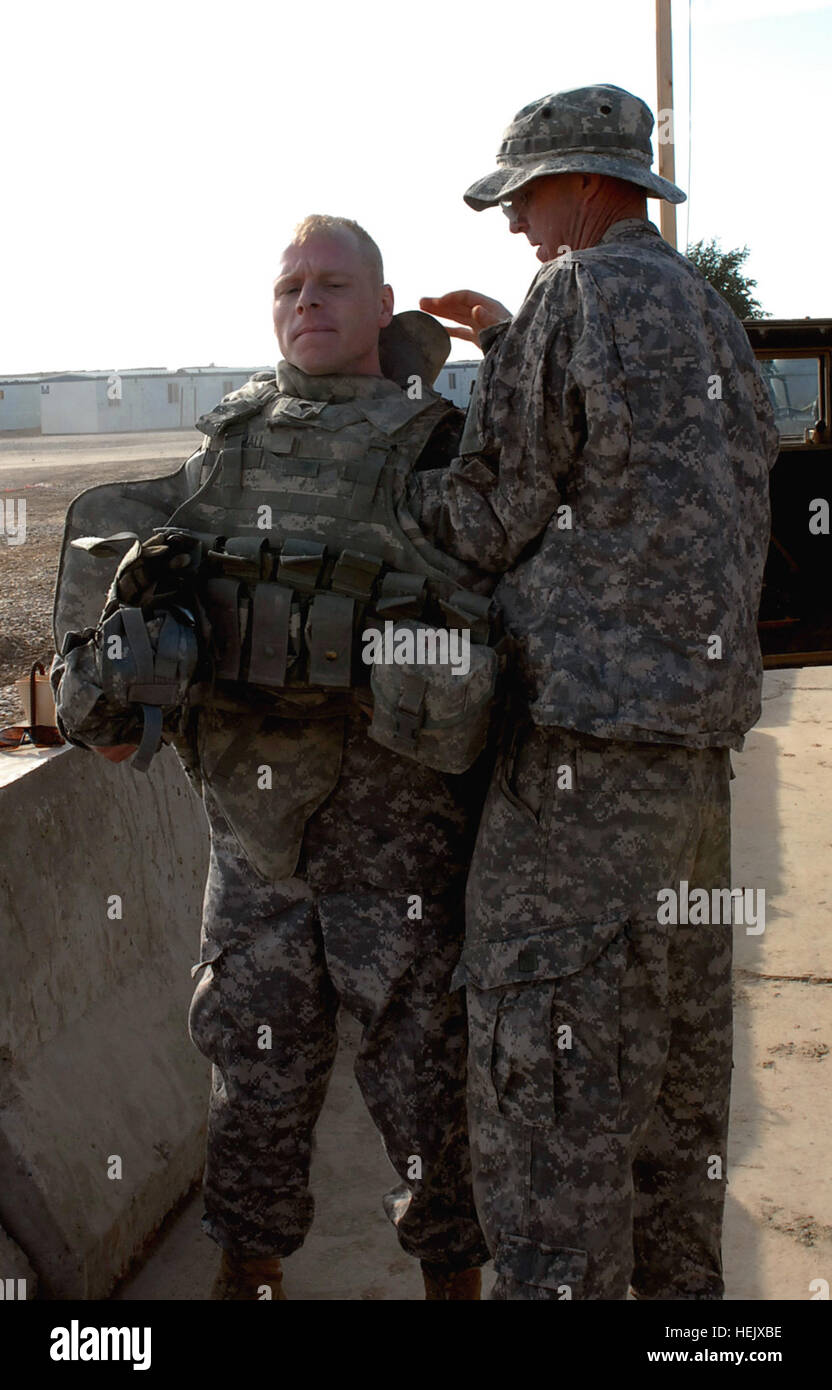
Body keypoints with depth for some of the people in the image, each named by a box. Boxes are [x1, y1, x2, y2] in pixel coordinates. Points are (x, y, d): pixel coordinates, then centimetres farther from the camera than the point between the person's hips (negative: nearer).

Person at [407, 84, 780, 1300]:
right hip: (704, 708, 9)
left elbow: (489, 523, -9)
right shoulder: (710, 314, 18)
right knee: (678, 1034, 18)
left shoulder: (578, 294, -7)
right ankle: (678, 1277, 31)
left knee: (548, 1060, -5)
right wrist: (510, 351, 26)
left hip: (592, 719, -9)